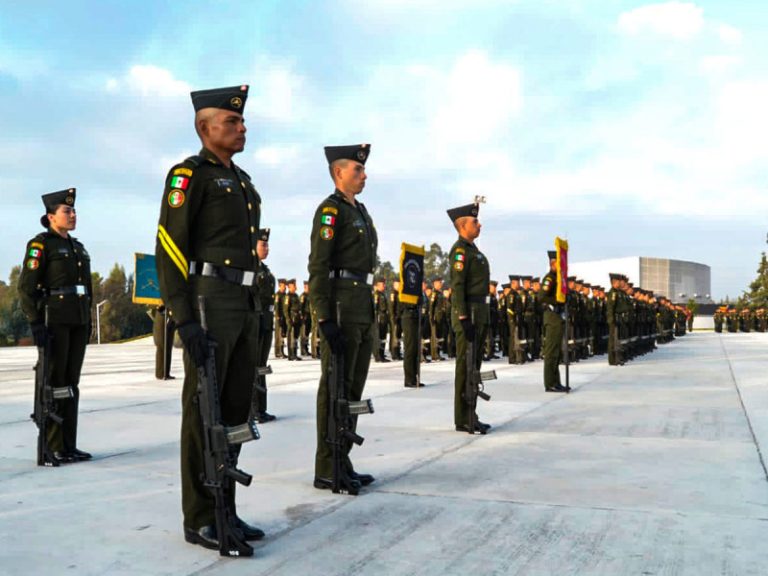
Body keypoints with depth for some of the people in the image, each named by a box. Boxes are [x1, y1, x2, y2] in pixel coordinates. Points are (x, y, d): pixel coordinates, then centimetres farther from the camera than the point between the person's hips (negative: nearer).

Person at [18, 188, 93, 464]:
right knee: (54, 382, -3)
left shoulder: (78, 247, 17)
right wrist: (35, 323, -18)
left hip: (78, 322, 7)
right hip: (54, 321, -7)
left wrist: (87, 322, 16)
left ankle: (69, 445, 15)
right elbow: (26, 287, -11)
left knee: (72, 383, 8)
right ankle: (53, 448, 3)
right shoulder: (40, 244, -5)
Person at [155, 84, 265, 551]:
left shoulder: (242, 179, 20)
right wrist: (185, 319, -20)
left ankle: (225, 509, 22)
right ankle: (200, 520, 10)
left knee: (236, 409, 10)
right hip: (208, 303, -8)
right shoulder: (190, 174, -5)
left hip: (244, 304, 8)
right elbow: (169, 247, -13)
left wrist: (256, 310, 18)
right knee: (204, 412, -1)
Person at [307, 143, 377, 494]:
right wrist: (325, 319, -22)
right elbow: (318, 267, -15)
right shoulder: (330, 209, -8)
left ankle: (343, 462, 22)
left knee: (353, 387, 12)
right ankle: (328, 470, 4)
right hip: (341, 306, -9)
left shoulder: (360, 211, 20)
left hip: (364, 308, 9)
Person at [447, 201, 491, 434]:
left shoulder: (473, 249, 18)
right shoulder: (460, 250, -12)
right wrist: (464, 318, -24)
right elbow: (457, 286, -19)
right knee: (465, 366, -5)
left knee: (474, 365, 13)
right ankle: (463, 420, 0)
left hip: (480, 312, 10)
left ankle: (469, 415, 21)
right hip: (469, 312, -10)